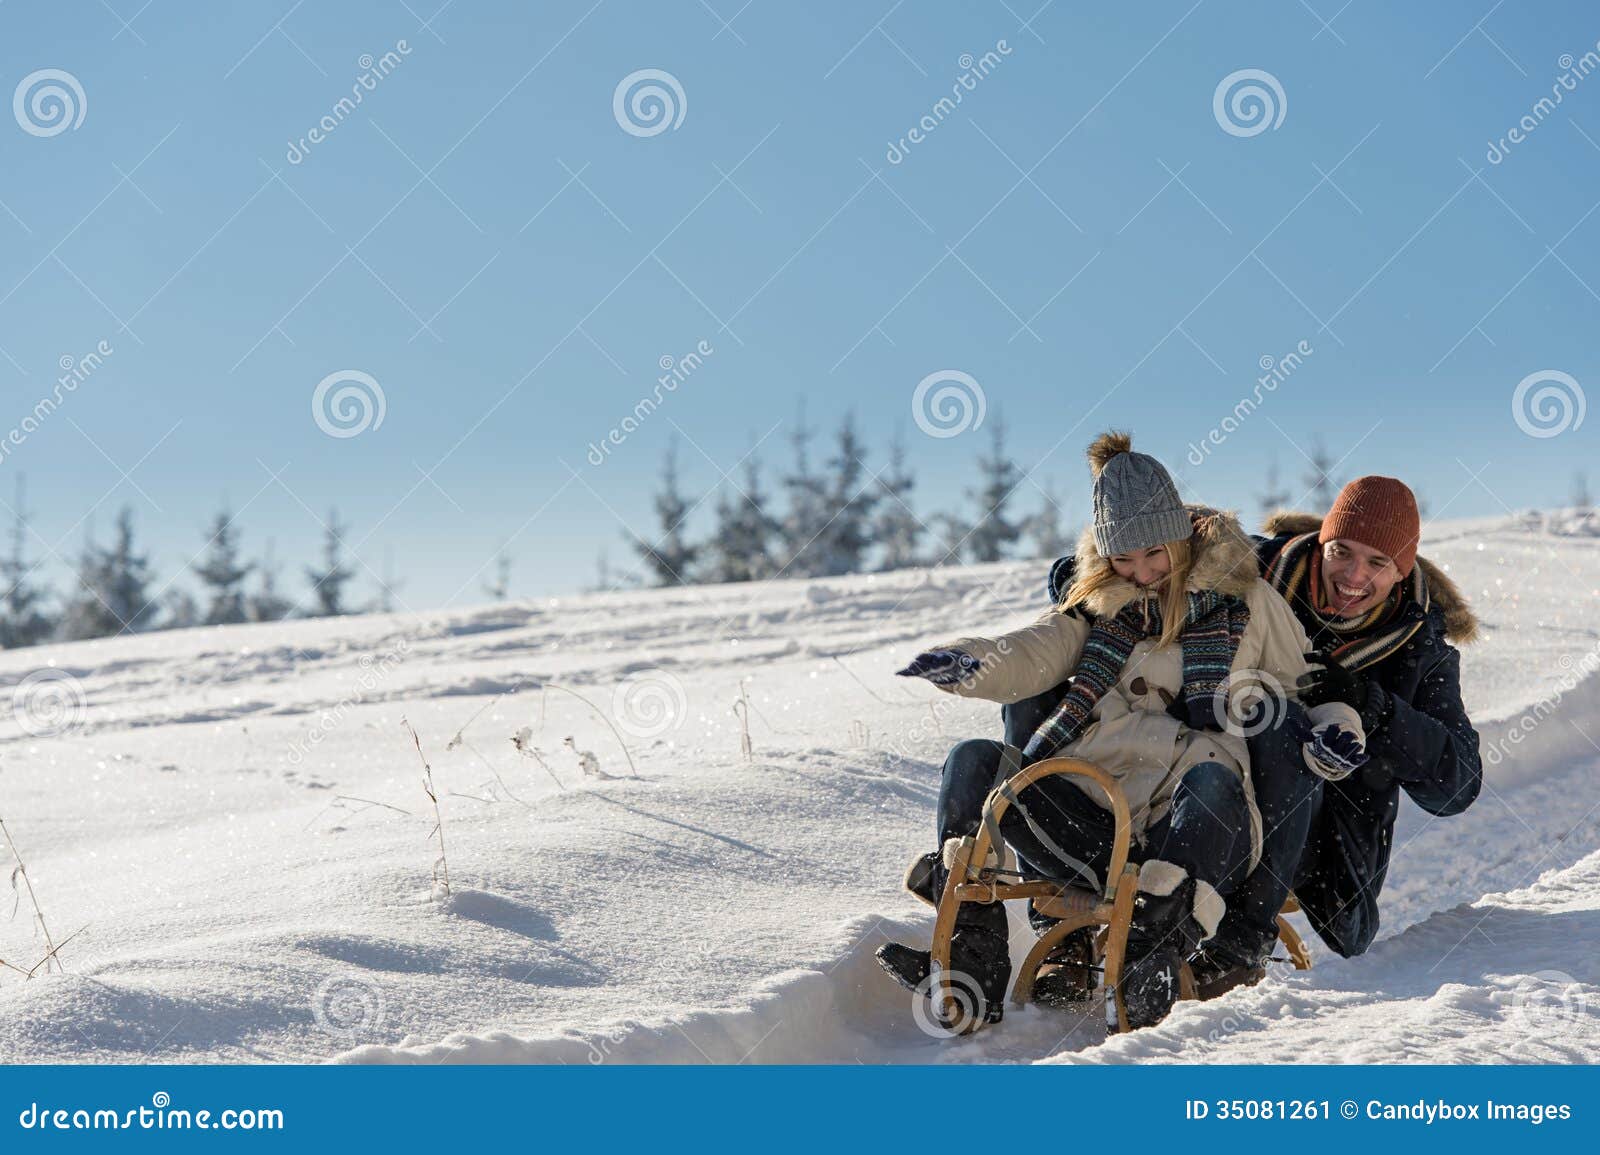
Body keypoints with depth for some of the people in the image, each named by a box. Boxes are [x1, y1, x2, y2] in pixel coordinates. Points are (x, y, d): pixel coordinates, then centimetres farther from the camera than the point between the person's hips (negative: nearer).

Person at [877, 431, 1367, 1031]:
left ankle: (1153, 963, -52)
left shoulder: (1244, 599, 12)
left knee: (1213, 776, -37)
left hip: (1195, 831, -3)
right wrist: (967, 663, -20)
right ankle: (972, 963, -28)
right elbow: (1030, 658, 2)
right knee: (973, 762, -16)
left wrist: (1332, 732, -8)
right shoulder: (1097, 604, 19)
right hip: (1091, 825, 4)